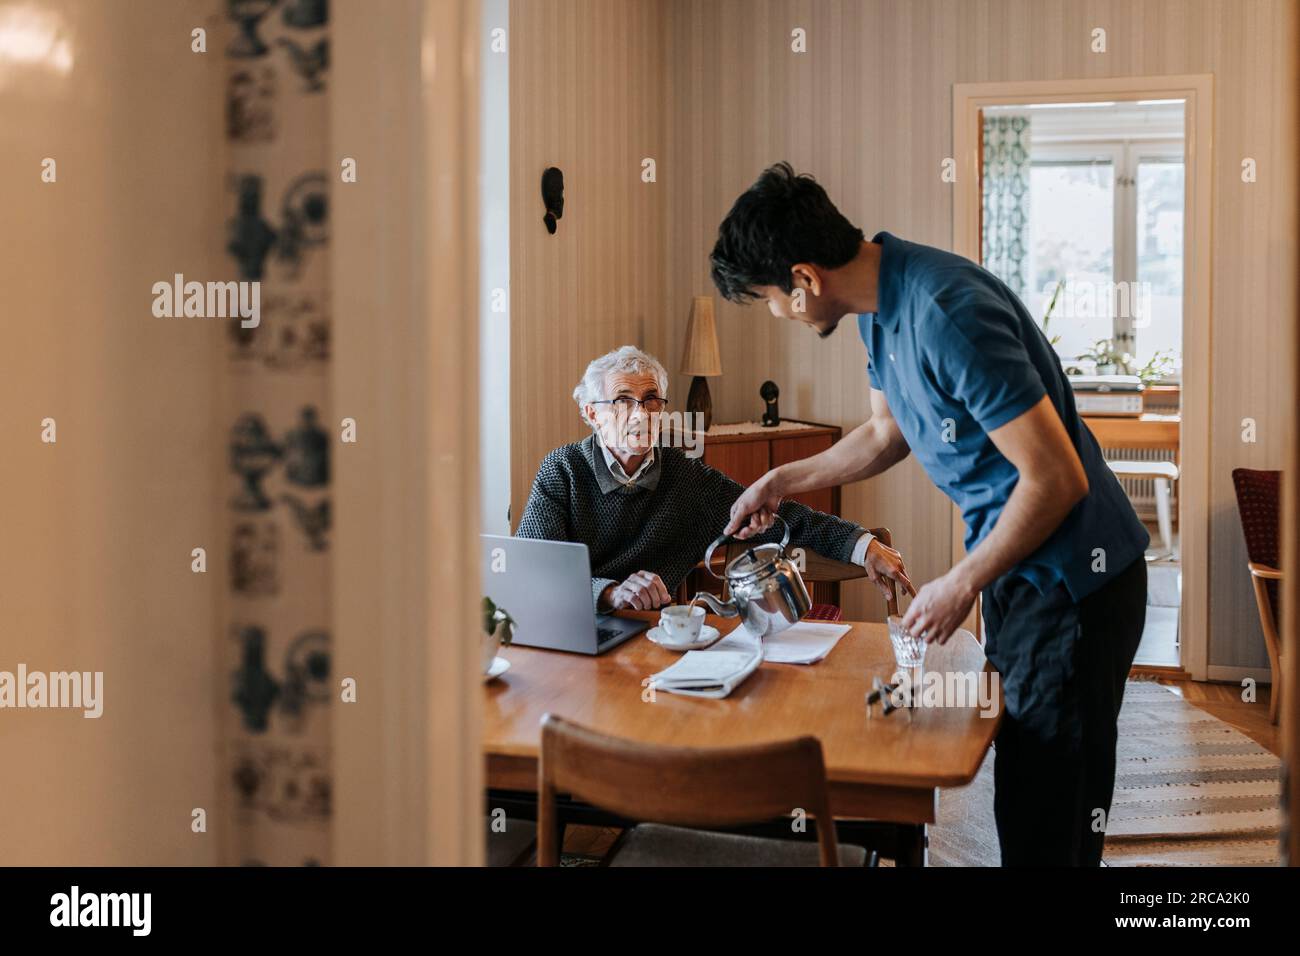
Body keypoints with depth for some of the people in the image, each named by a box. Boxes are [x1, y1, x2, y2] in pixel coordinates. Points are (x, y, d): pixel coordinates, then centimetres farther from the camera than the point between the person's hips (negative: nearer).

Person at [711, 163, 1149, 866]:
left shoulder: (948, 314, -27)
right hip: (1013, 562, 9)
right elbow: (888, 433, 22)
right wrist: (783, 480, 21)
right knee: (1022, 787, 18)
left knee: (1051, 815, -1)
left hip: (1072, 576, -9)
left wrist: (962, 584, -16)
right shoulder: (880, 304, 4)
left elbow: (1057, 479, -26)